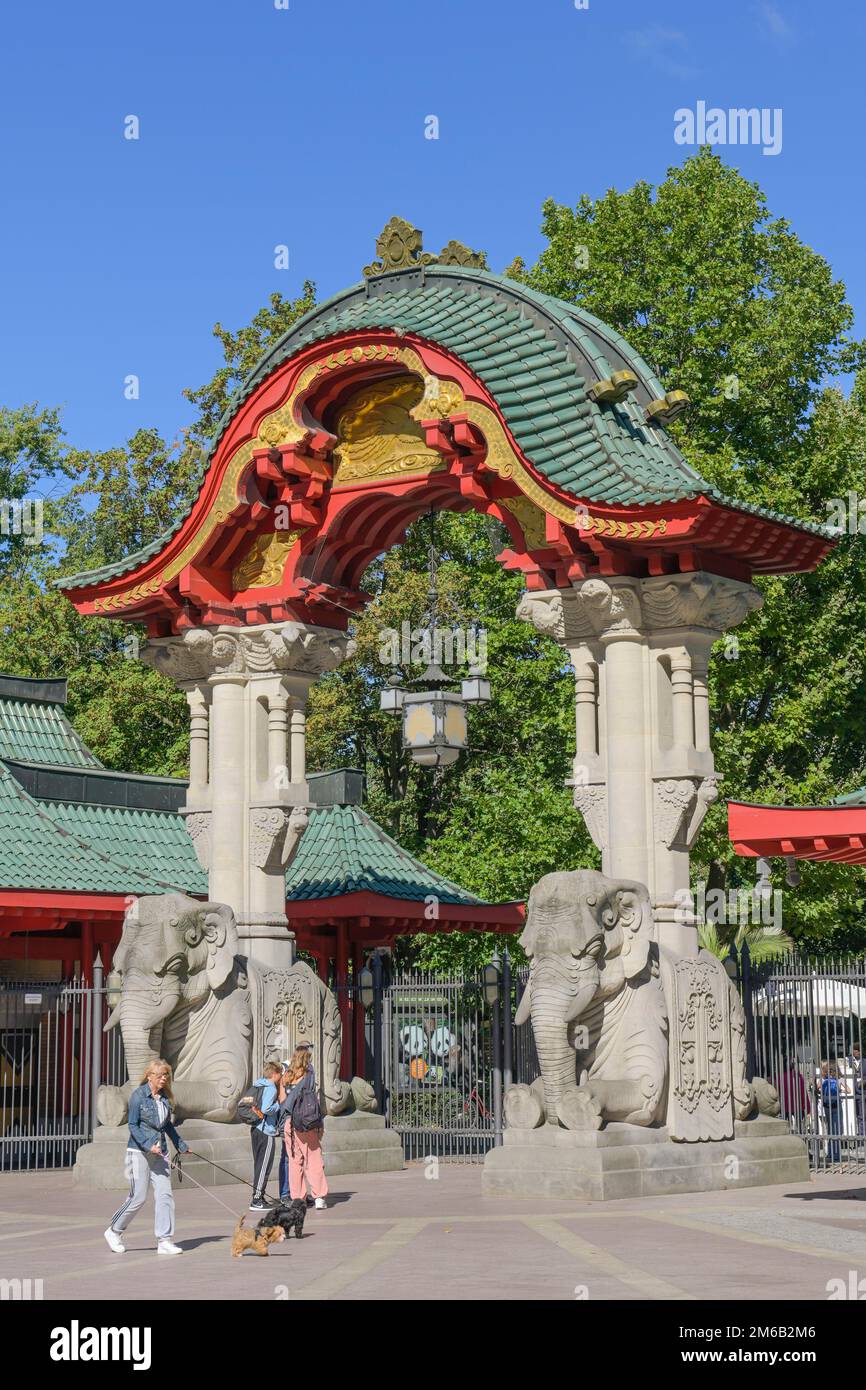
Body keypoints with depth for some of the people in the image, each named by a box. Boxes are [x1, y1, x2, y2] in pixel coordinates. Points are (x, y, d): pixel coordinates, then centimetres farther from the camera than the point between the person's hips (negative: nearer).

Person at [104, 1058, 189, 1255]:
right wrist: (148, 1145, -21)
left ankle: (165, 1241, 0)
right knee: (138, 1197, -3)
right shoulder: (138, 1095, -9)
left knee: (164, 1195, -3)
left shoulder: (164, 1097, 9)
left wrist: (181, 1146, 26)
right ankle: (113, 1231, 17)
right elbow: (133, 1125, -11)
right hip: (139, 1152, -6)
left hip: (160, 1153, 6)